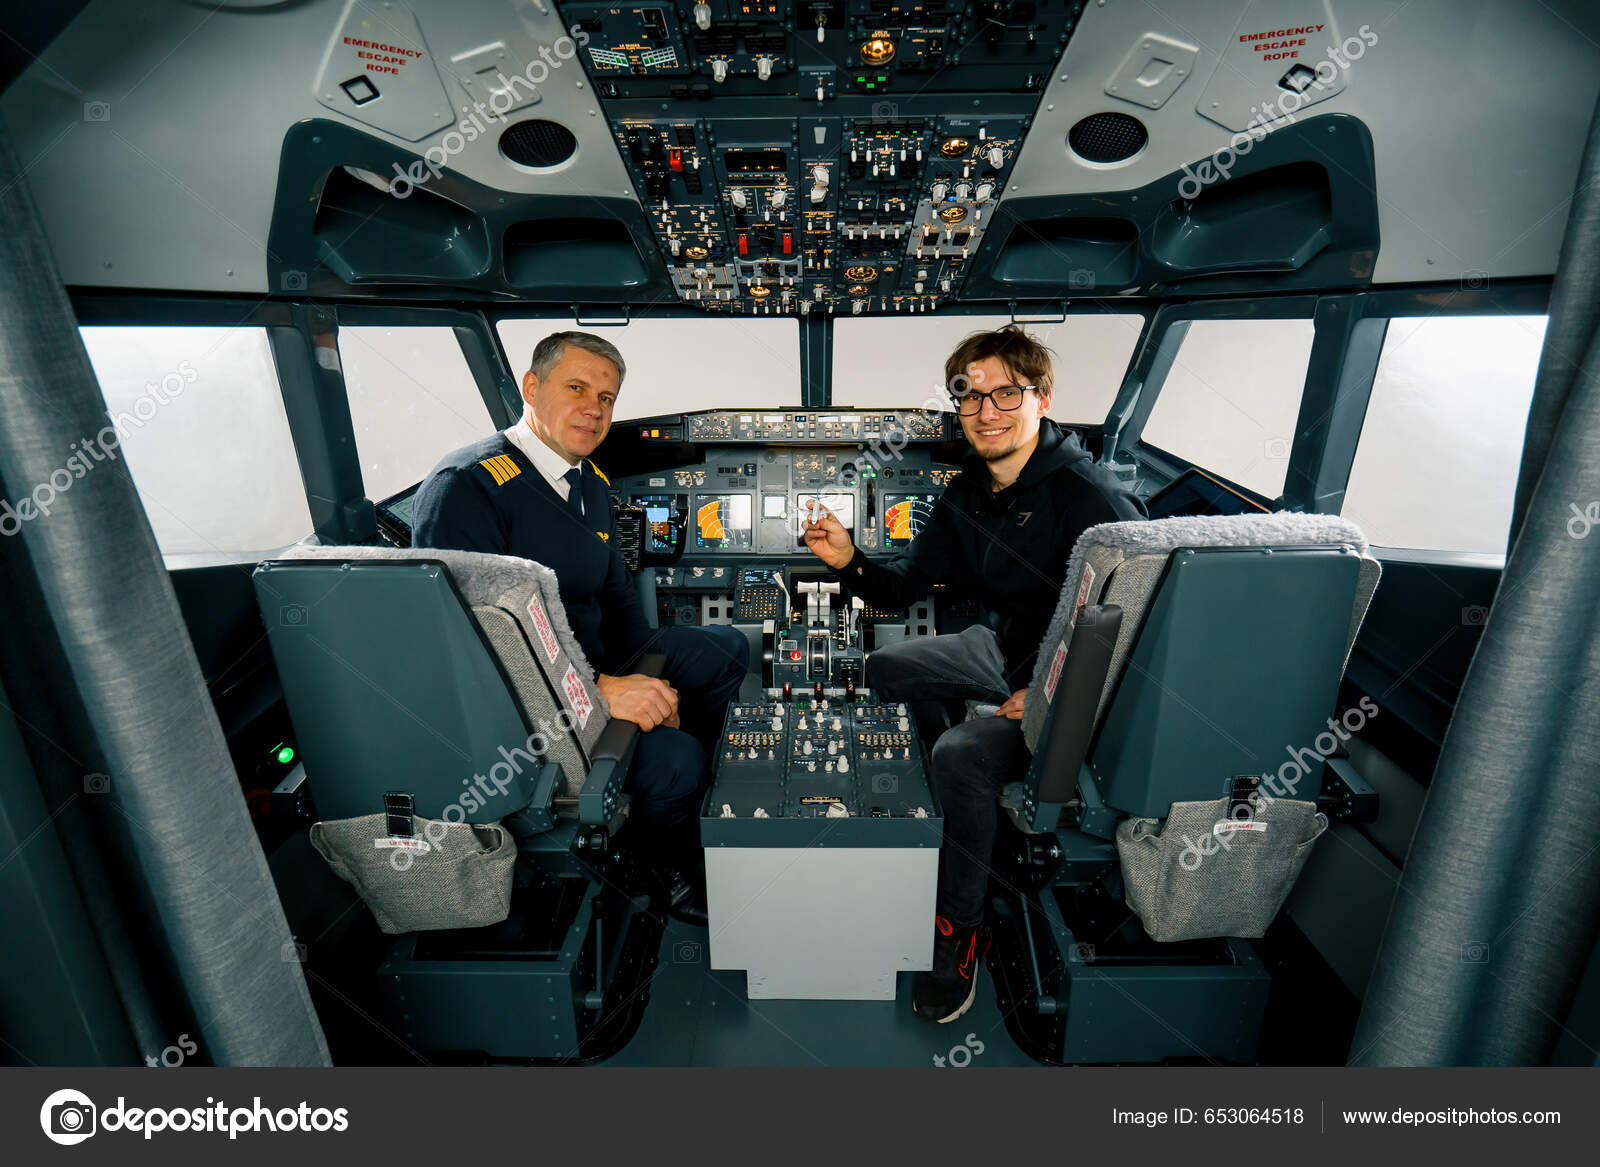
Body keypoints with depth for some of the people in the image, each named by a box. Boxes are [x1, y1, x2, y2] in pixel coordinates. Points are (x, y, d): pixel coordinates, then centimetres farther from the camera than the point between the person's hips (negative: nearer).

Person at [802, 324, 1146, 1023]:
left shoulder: (1089, 496, -24)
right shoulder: (968, 494, 0)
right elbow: (902, 587, 3)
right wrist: (848, 562, -17)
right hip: (1004, 649, 9)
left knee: (960, 755, -29)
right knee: (884, 667, 8)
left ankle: (959, 931, -3)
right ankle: (952, 806, 27)